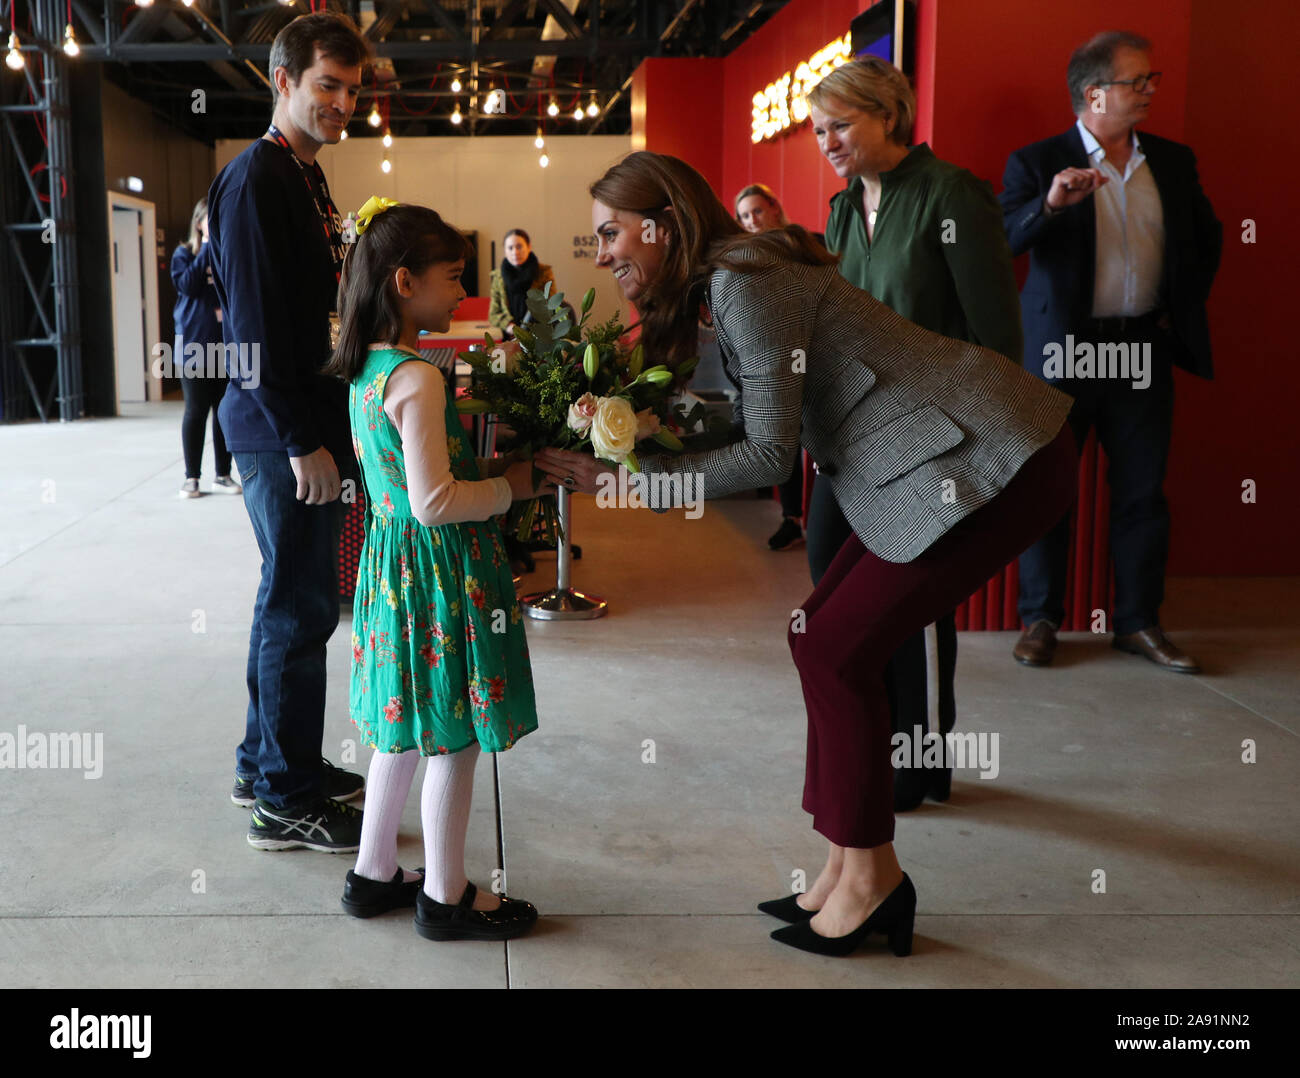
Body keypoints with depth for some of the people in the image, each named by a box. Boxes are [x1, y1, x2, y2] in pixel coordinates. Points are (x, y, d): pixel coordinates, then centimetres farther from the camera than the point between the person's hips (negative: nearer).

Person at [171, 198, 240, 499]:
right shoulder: (184, 253, 3)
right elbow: (187, 284, -15)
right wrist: (208, 248, -11)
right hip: (194, 342, -2)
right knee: (196, 410, 2)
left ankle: (223, 475, 12)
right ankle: (191, 477, 9)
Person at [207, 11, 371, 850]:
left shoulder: (308, 180, 17)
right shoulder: (257, 180, -13)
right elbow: (255, 324, -19)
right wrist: (302, 440, -20)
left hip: (309, 420, 10)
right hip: (282, 431, -10)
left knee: (294, 601, 17)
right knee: (301, 607, -4)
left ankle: (266, 765, 30)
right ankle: (288, 801, 7)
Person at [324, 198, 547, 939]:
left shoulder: (368, 369, 8)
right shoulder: (417, 379, -21)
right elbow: (435, 503, -24)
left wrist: (489, 467, 12)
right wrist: (514, 485, -12)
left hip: (393, 560, 9)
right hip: (441, 570, -9)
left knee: (406, 729, 20)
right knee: (457, 739, 5)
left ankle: (375, 875, 32)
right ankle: (446, 897, 19)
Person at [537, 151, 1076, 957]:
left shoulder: (747, 285, -17)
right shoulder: (721, 287, 12)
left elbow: (769, 453, -17)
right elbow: (738, 416, 8)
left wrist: (624, 477, -15)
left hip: (993, 462, -10)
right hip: (945, 464, 10)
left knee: (835, 650, -7)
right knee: (823, 641, 8)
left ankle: (872, 876, 9)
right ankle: (853, 868, 19)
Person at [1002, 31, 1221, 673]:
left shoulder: (1173, 162, 10)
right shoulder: (1037, 163, -4)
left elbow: (1206, 238, 21)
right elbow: (999, 242, -16)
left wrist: (1180, 307, 12)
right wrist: (1049, 204, -31)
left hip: (1143, 351, 4)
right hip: (1063, 350, -4)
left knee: (1142, 492, 7)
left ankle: (1138, 622, 19)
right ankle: (1040, 619, 17)